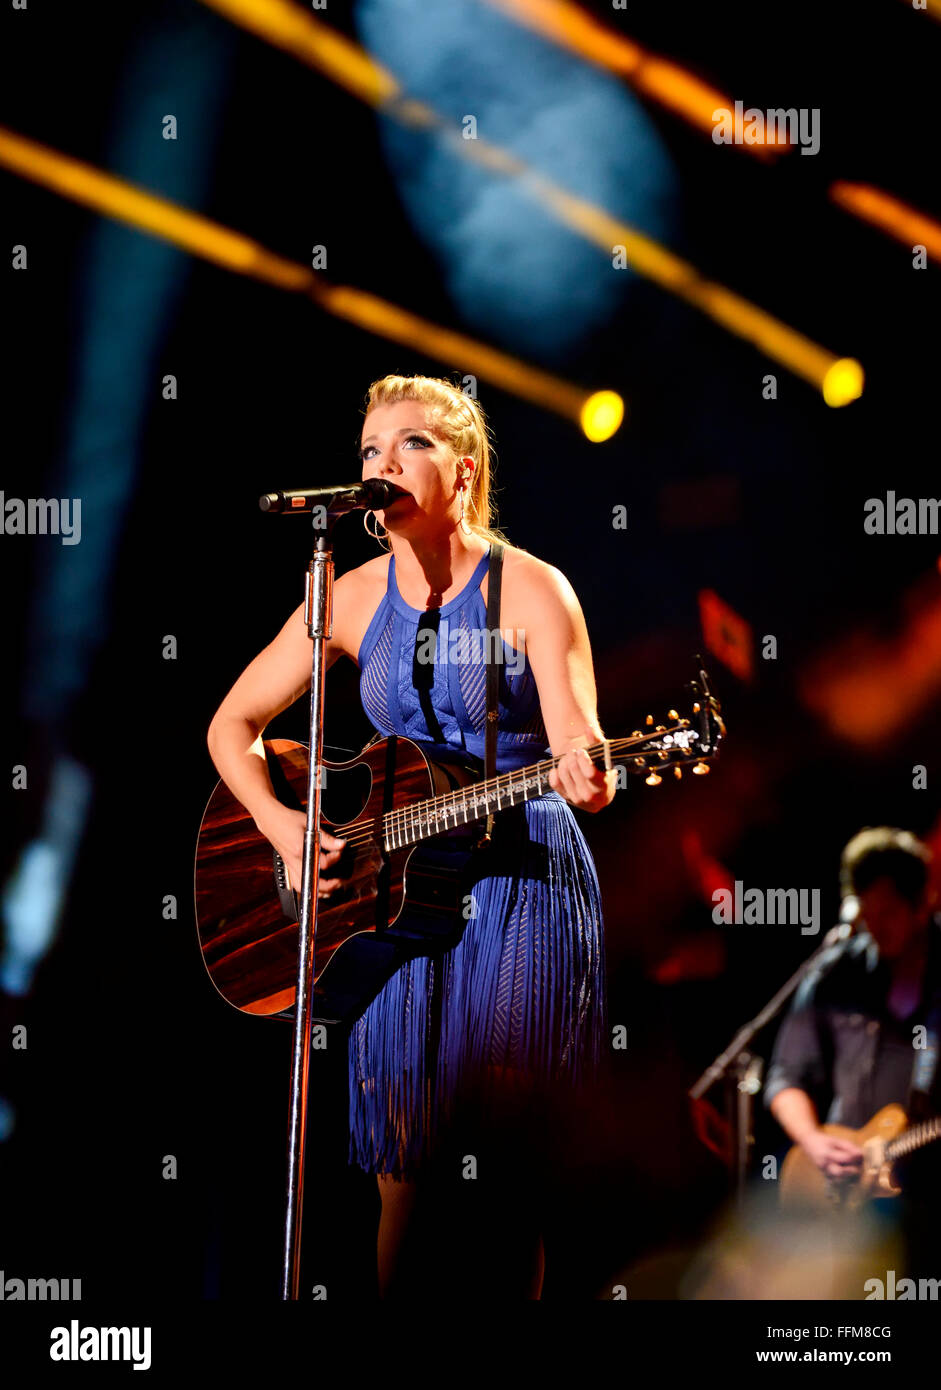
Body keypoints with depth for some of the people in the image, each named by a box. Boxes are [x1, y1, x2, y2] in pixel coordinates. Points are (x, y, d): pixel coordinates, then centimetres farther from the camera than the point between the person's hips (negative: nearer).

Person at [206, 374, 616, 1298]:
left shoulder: (531, 590, -5)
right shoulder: (353, 598, 5)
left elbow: (578, 751, -11)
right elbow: (233, 722, 11)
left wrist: (586, 780, -34)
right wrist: (279, 825, -4)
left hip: (524, 884, -3)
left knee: (511, 1175, -4)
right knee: (405, 1173, 1)